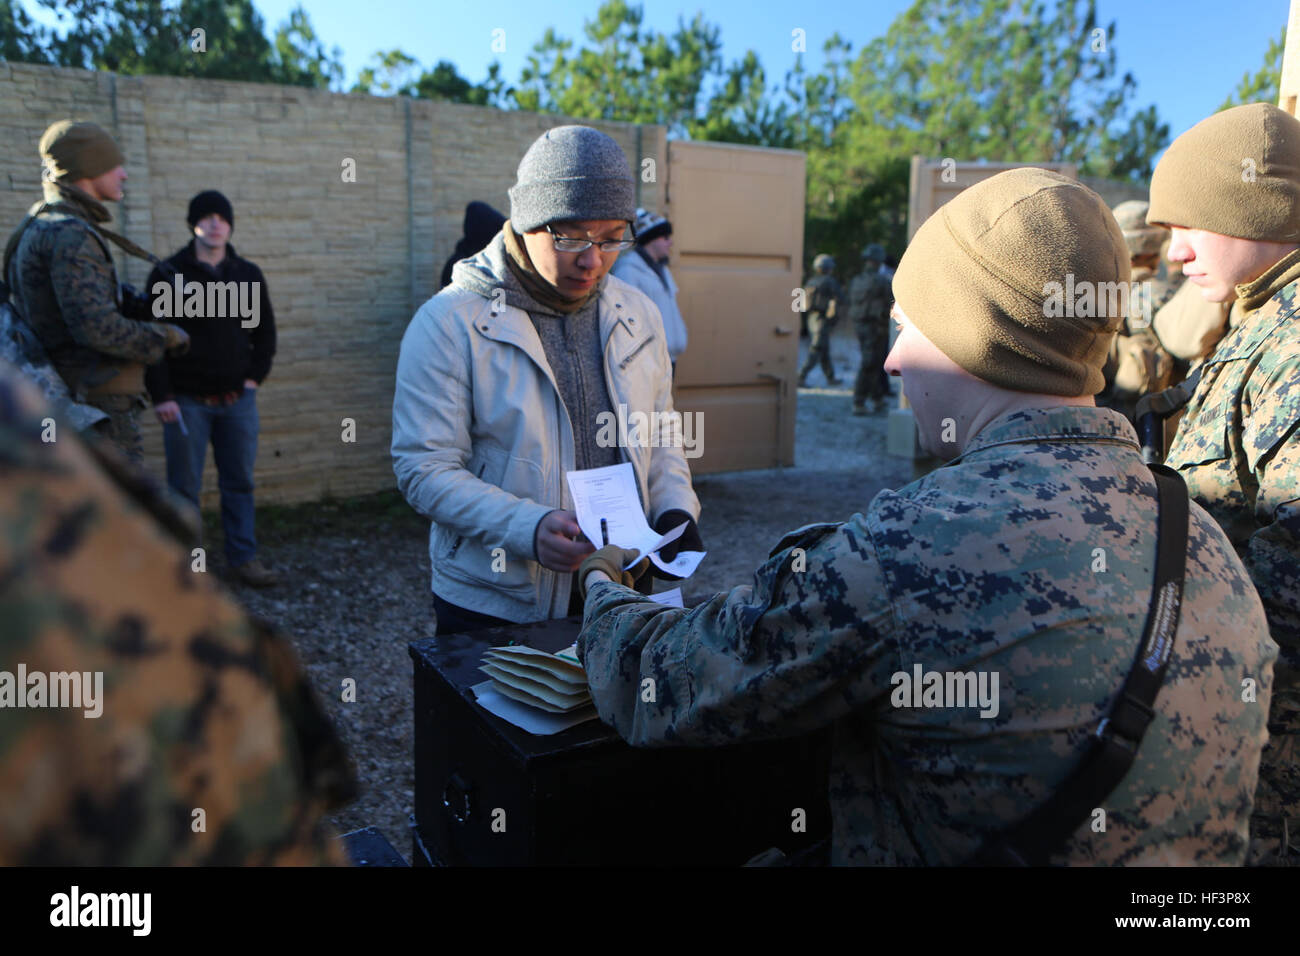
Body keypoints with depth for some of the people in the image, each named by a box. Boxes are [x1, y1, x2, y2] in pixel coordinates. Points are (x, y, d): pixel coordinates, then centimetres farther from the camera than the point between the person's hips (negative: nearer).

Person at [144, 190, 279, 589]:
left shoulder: (248, 274, 9)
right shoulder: (168, 274, -1)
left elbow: (265, 329, 14)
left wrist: (255, 376, 3)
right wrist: (161, 394, -10)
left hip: (238, 399, 3)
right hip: (186, 401, -3)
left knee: (239, 482, 8)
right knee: (184, 487, 4)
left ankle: (243, 557, 17)